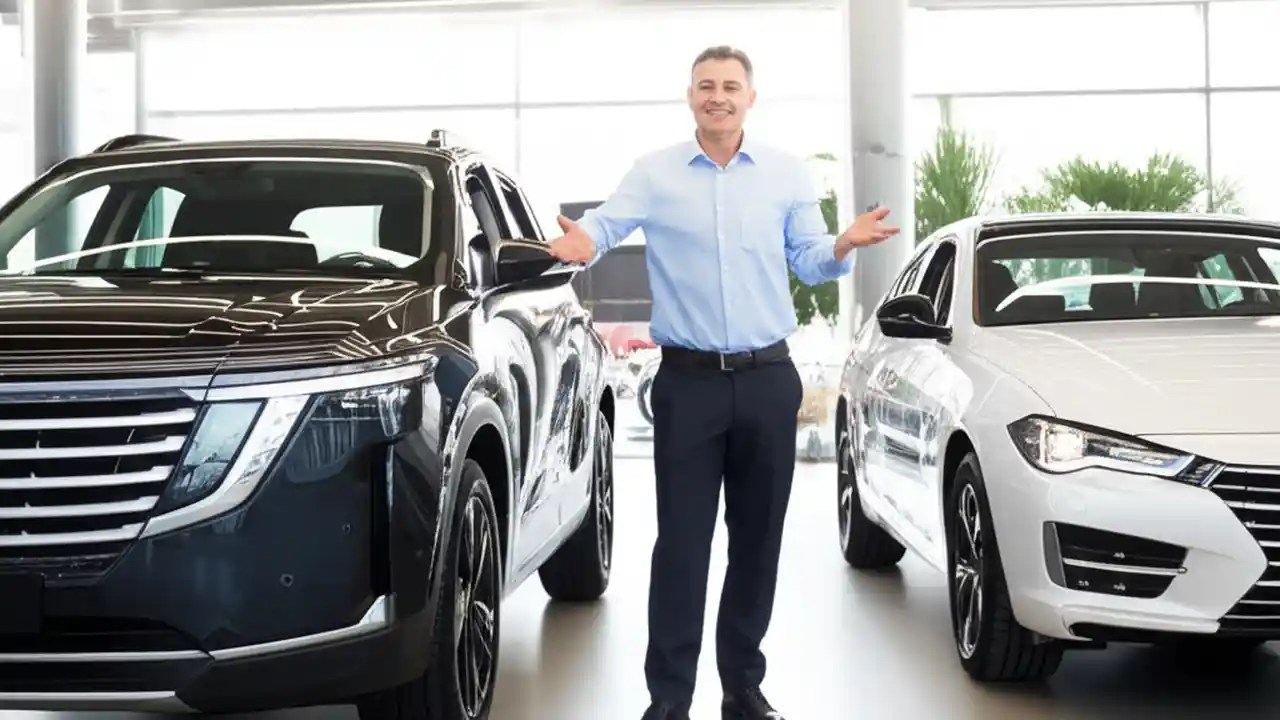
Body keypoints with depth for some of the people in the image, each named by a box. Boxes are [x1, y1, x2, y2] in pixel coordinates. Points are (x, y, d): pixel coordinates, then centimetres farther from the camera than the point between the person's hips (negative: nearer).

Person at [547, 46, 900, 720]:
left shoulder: (787, 173, 8)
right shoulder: (654, 173, 2)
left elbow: (809, 264, 7)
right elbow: (606, 223, -10)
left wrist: (843, 246, -15)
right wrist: (582, 242, -34)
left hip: (768, 379, 3)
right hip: (688, 381, -2)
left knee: (758, 539, 8)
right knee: (681, 542, -4)